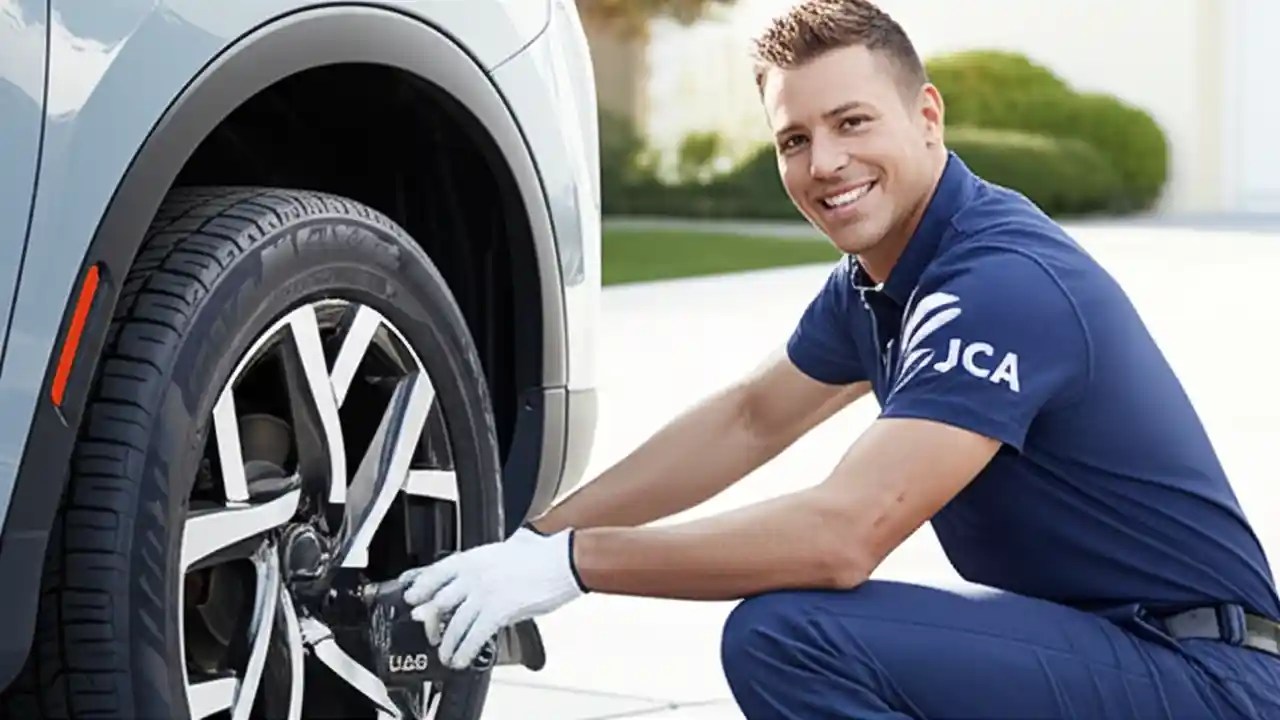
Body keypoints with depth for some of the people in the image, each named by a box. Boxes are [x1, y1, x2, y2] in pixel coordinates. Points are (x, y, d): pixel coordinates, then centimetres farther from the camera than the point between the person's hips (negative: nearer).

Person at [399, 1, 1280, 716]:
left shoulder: (1006, 282, -23)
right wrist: (532, 540, 14)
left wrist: (572, 563, -24)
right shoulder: (876, 279, 7)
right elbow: (748, 420, 21)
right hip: (1092, 638, 10)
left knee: (791, 634, -24)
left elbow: (841, 536, -31)